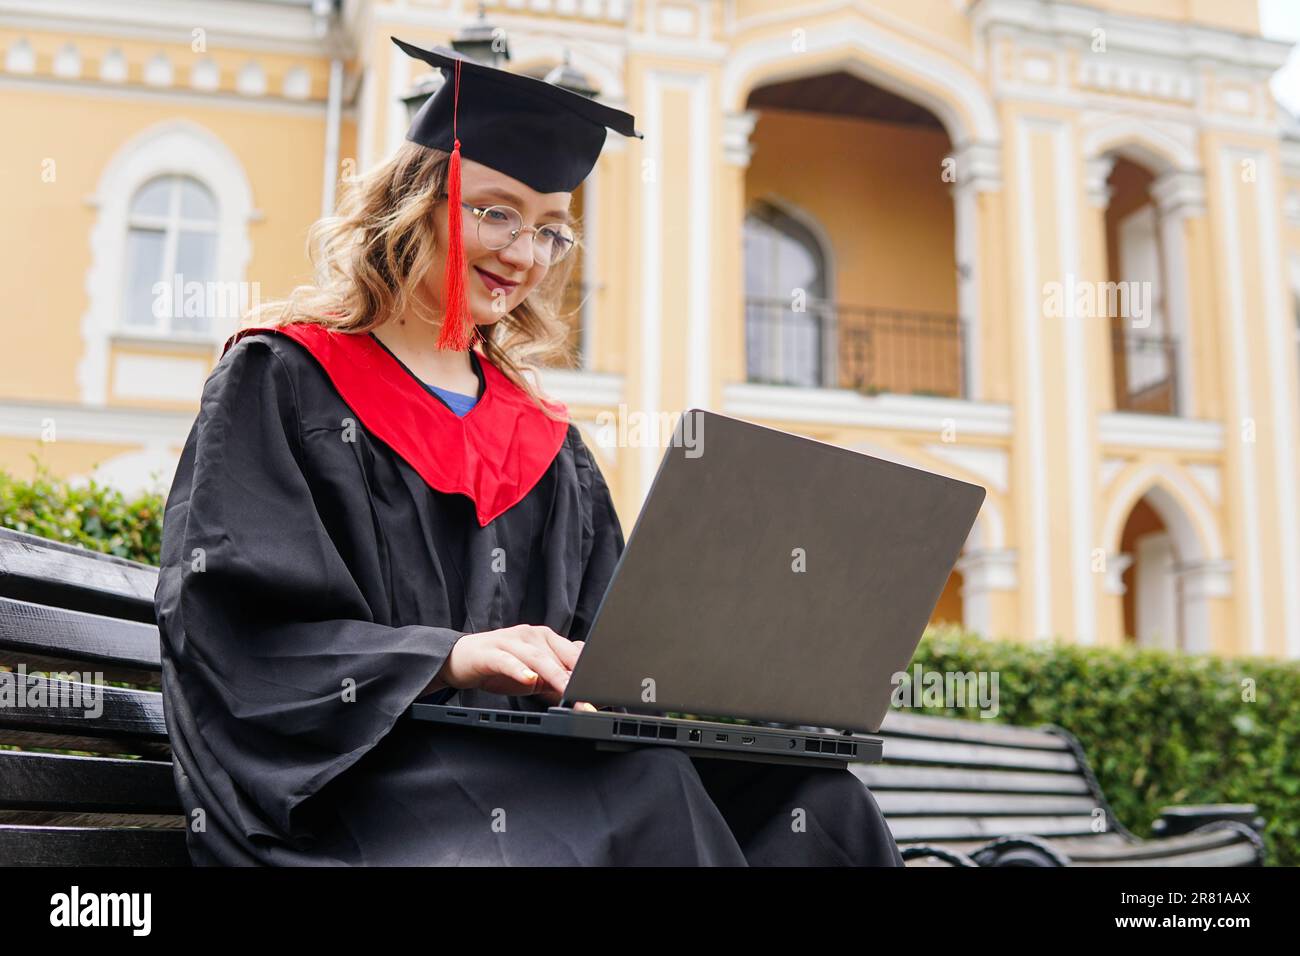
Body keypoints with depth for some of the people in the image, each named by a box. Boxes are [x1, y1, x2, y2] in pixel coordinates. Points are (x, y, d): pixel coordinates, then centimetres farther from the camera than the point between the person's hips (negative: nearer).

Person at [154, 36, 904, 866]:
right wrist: (447, 656, -23)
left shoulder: (547, 444, 20)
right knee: (641, 807, -33)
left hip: (522, 770, 6)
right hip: (347, 770, -5)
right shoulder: (281, 380, 3)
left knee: (813, 801, -18)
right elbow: (238, 629, -9)